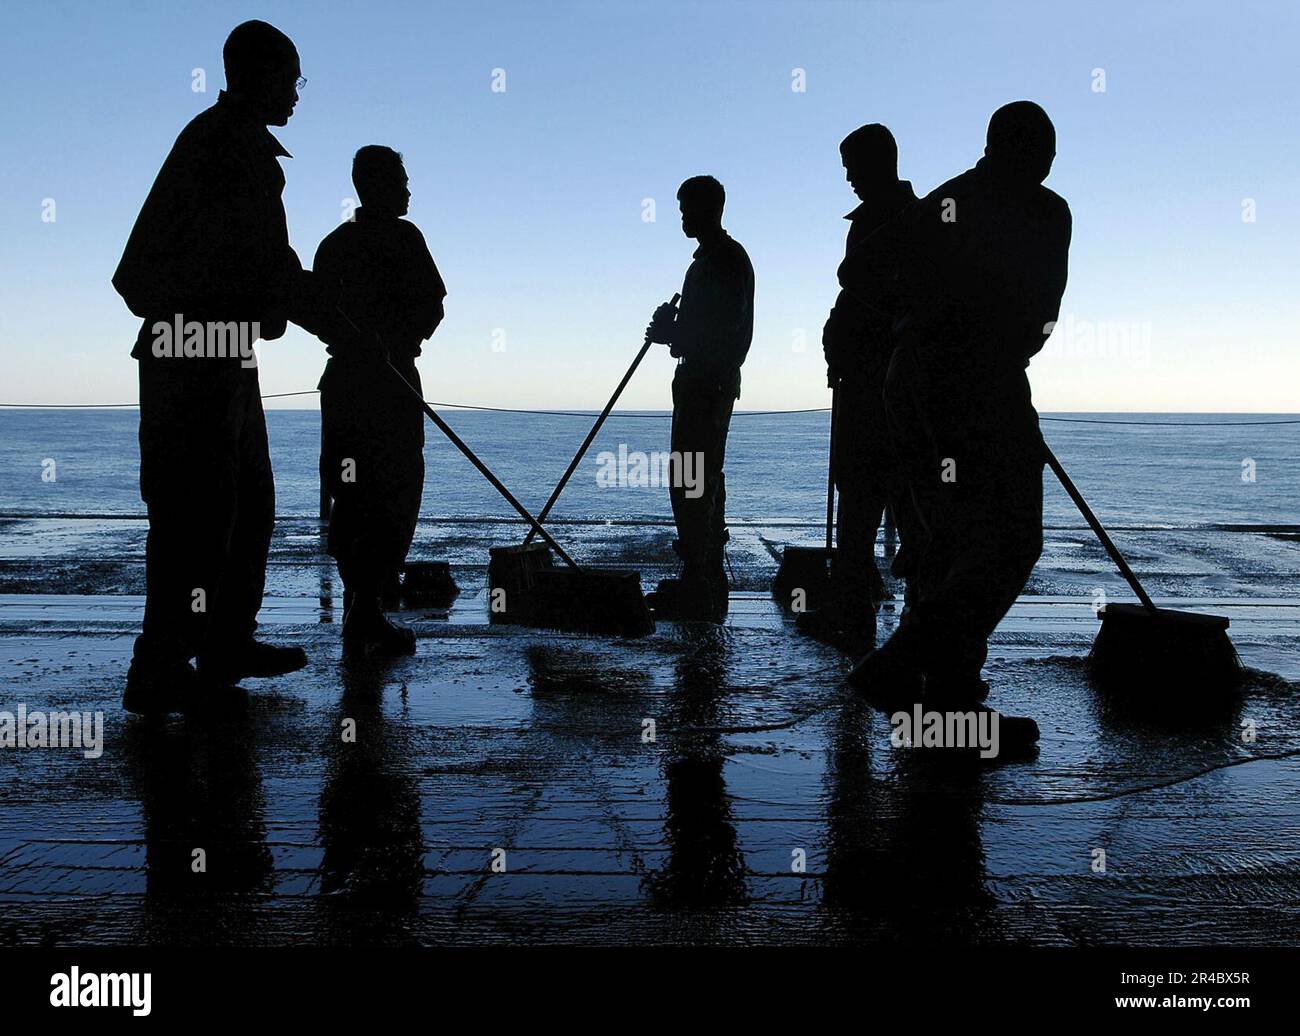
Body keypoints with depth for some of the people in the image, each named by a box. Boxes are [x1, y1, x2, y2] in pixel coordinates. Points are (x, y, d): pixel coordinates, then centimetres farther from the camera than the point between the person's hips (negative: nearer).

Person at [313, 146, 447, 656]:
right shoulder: (401, 235, -4)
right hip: (389, 379, -7)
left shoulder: (333, 241, 15)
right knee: (396, 497, -6)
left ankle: (357, 613, 14)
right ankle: (367, 615, -12)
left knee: (350, 498, 9)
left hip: (341, 375, 7)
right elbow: (431, 308, -6)